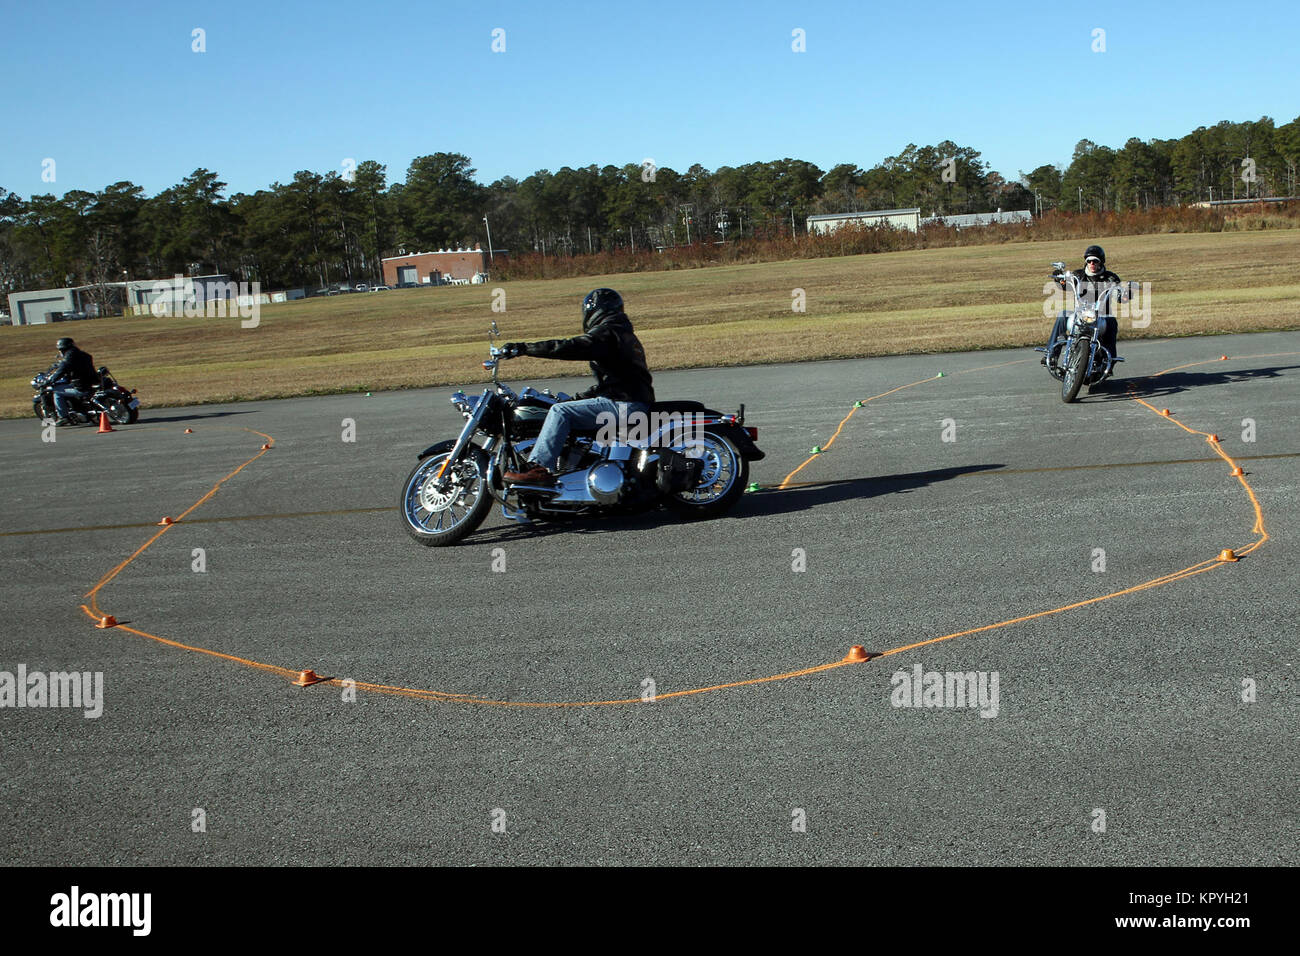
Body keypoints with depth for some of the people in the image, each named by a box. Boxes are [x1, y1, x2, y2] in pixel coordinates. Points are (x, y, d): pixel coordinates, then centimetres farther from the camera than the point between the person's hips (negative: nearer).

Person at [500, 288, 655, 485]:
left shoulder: (606, 334, -8)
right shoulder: (625, 334, 24)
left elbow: (570, 347, -20)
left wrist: (524, 348, -17)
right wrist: (578, 398, 27)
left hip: (624, 406, -10)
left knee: (560, 411, -14)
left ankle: (539, 467, -23)